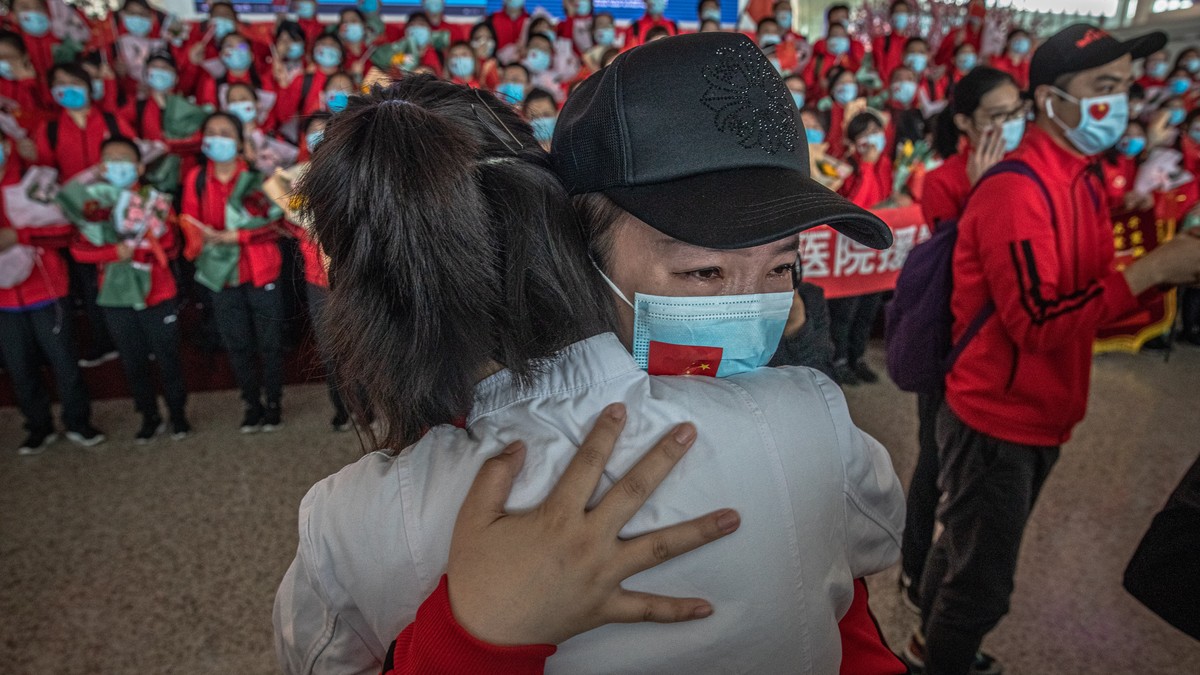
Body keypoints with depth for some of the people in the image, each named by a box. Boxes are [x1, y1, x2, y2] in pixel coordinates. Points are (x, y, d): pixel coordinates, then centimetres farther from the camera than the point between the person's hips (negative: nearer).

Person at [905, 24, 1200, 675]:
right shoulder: (1014, 190, -21)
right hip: (997, 421, -9)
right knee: (982, 585, 5)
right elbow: (1040, 326, -26)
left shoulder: (1084, 183, 9)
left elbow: (1090, 297, 12)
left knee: (968, 552, 25)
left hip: (1039, 419, 9)